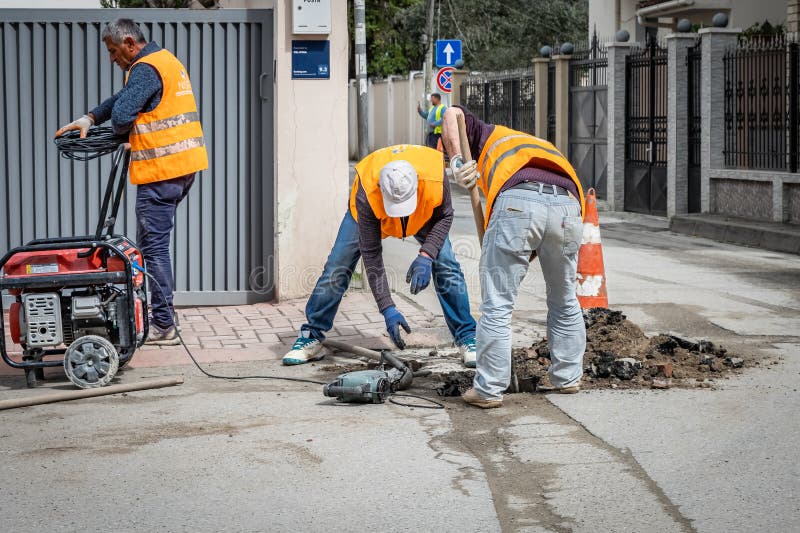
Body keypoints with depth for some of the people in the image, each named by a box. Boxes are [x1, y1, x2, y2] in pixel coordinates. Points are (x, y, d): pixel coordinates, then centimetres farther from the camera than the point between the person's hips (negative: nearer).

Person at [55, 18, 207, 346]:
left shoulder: (145, 69, -13)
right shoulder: (166, 61, 19)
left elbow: (122, 114, -21)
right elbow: (125, 96, 26)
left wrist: (121, 133, 1)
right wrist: (90, 118, 17)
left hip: (161, 169, -10)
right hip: (185, 163, 10)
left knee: (153, 246, -5)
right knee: (151, 242, 15)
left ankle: (163, 327, -4)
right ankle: (157, 313, 17)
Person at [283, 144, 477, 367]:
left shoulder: (435, 178, -42)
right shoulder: (366, 195, -43)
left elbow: (444, 217, -19)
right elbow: (371, 255, -34)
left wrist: (426, 256, -34)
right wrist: (387, 309, -36)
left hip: (424, 213, 1)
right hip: (368, 214, -1)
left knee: (447, 268, -11)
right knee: (336, 270, -7)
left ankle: (467, 338, 3)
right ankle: (312, 337, 8)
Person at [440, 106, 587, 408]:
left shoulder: (490, 137, 36)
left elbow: (453, 114, 17)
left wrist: (456, 160, 9)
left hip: (518, 202, -4)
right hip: (567, 205, 5)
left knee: (497, 304, 4)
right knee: (564, 301, 24)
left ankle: (489, 389, 7)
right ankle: (567, 378, 33)